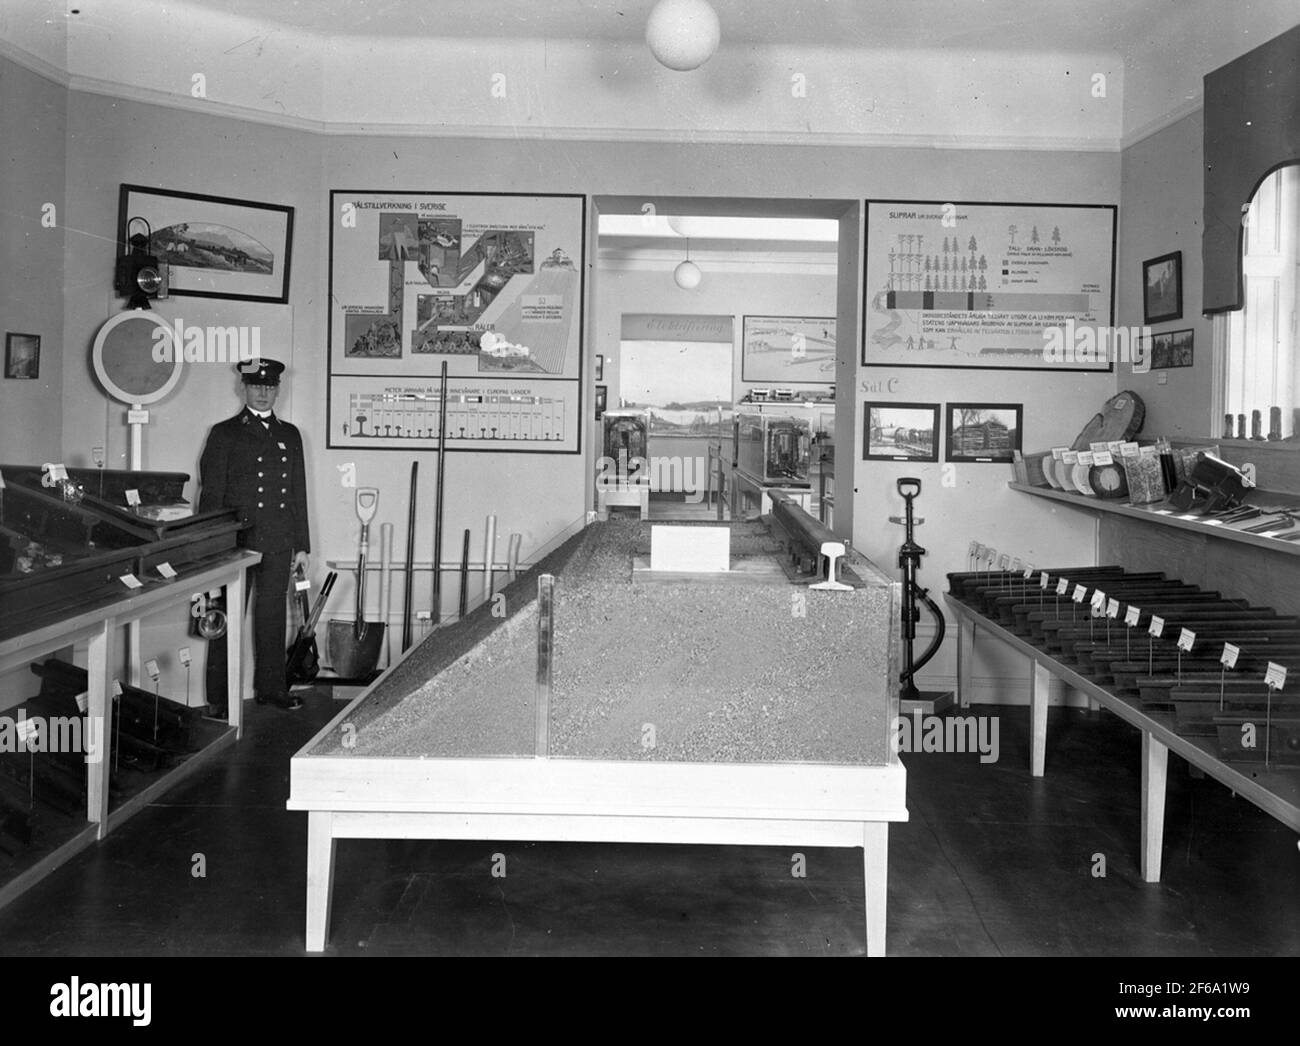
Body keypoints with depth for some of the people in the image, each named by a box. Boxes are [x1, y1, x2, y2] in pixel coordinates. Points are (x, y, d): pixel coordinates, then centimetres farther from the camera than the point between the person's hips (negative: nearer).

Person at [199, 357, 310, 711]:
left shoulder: (289, 435, 14)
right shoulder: (225, 433, 2)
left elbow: (298, 493, 15)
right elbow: (210, 493, -1)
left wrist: (301, 546, 12)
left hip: (278, 545, 3)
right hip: (234, 541, -3)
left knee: (273, 614, 8)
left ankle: (271, 686, 18)